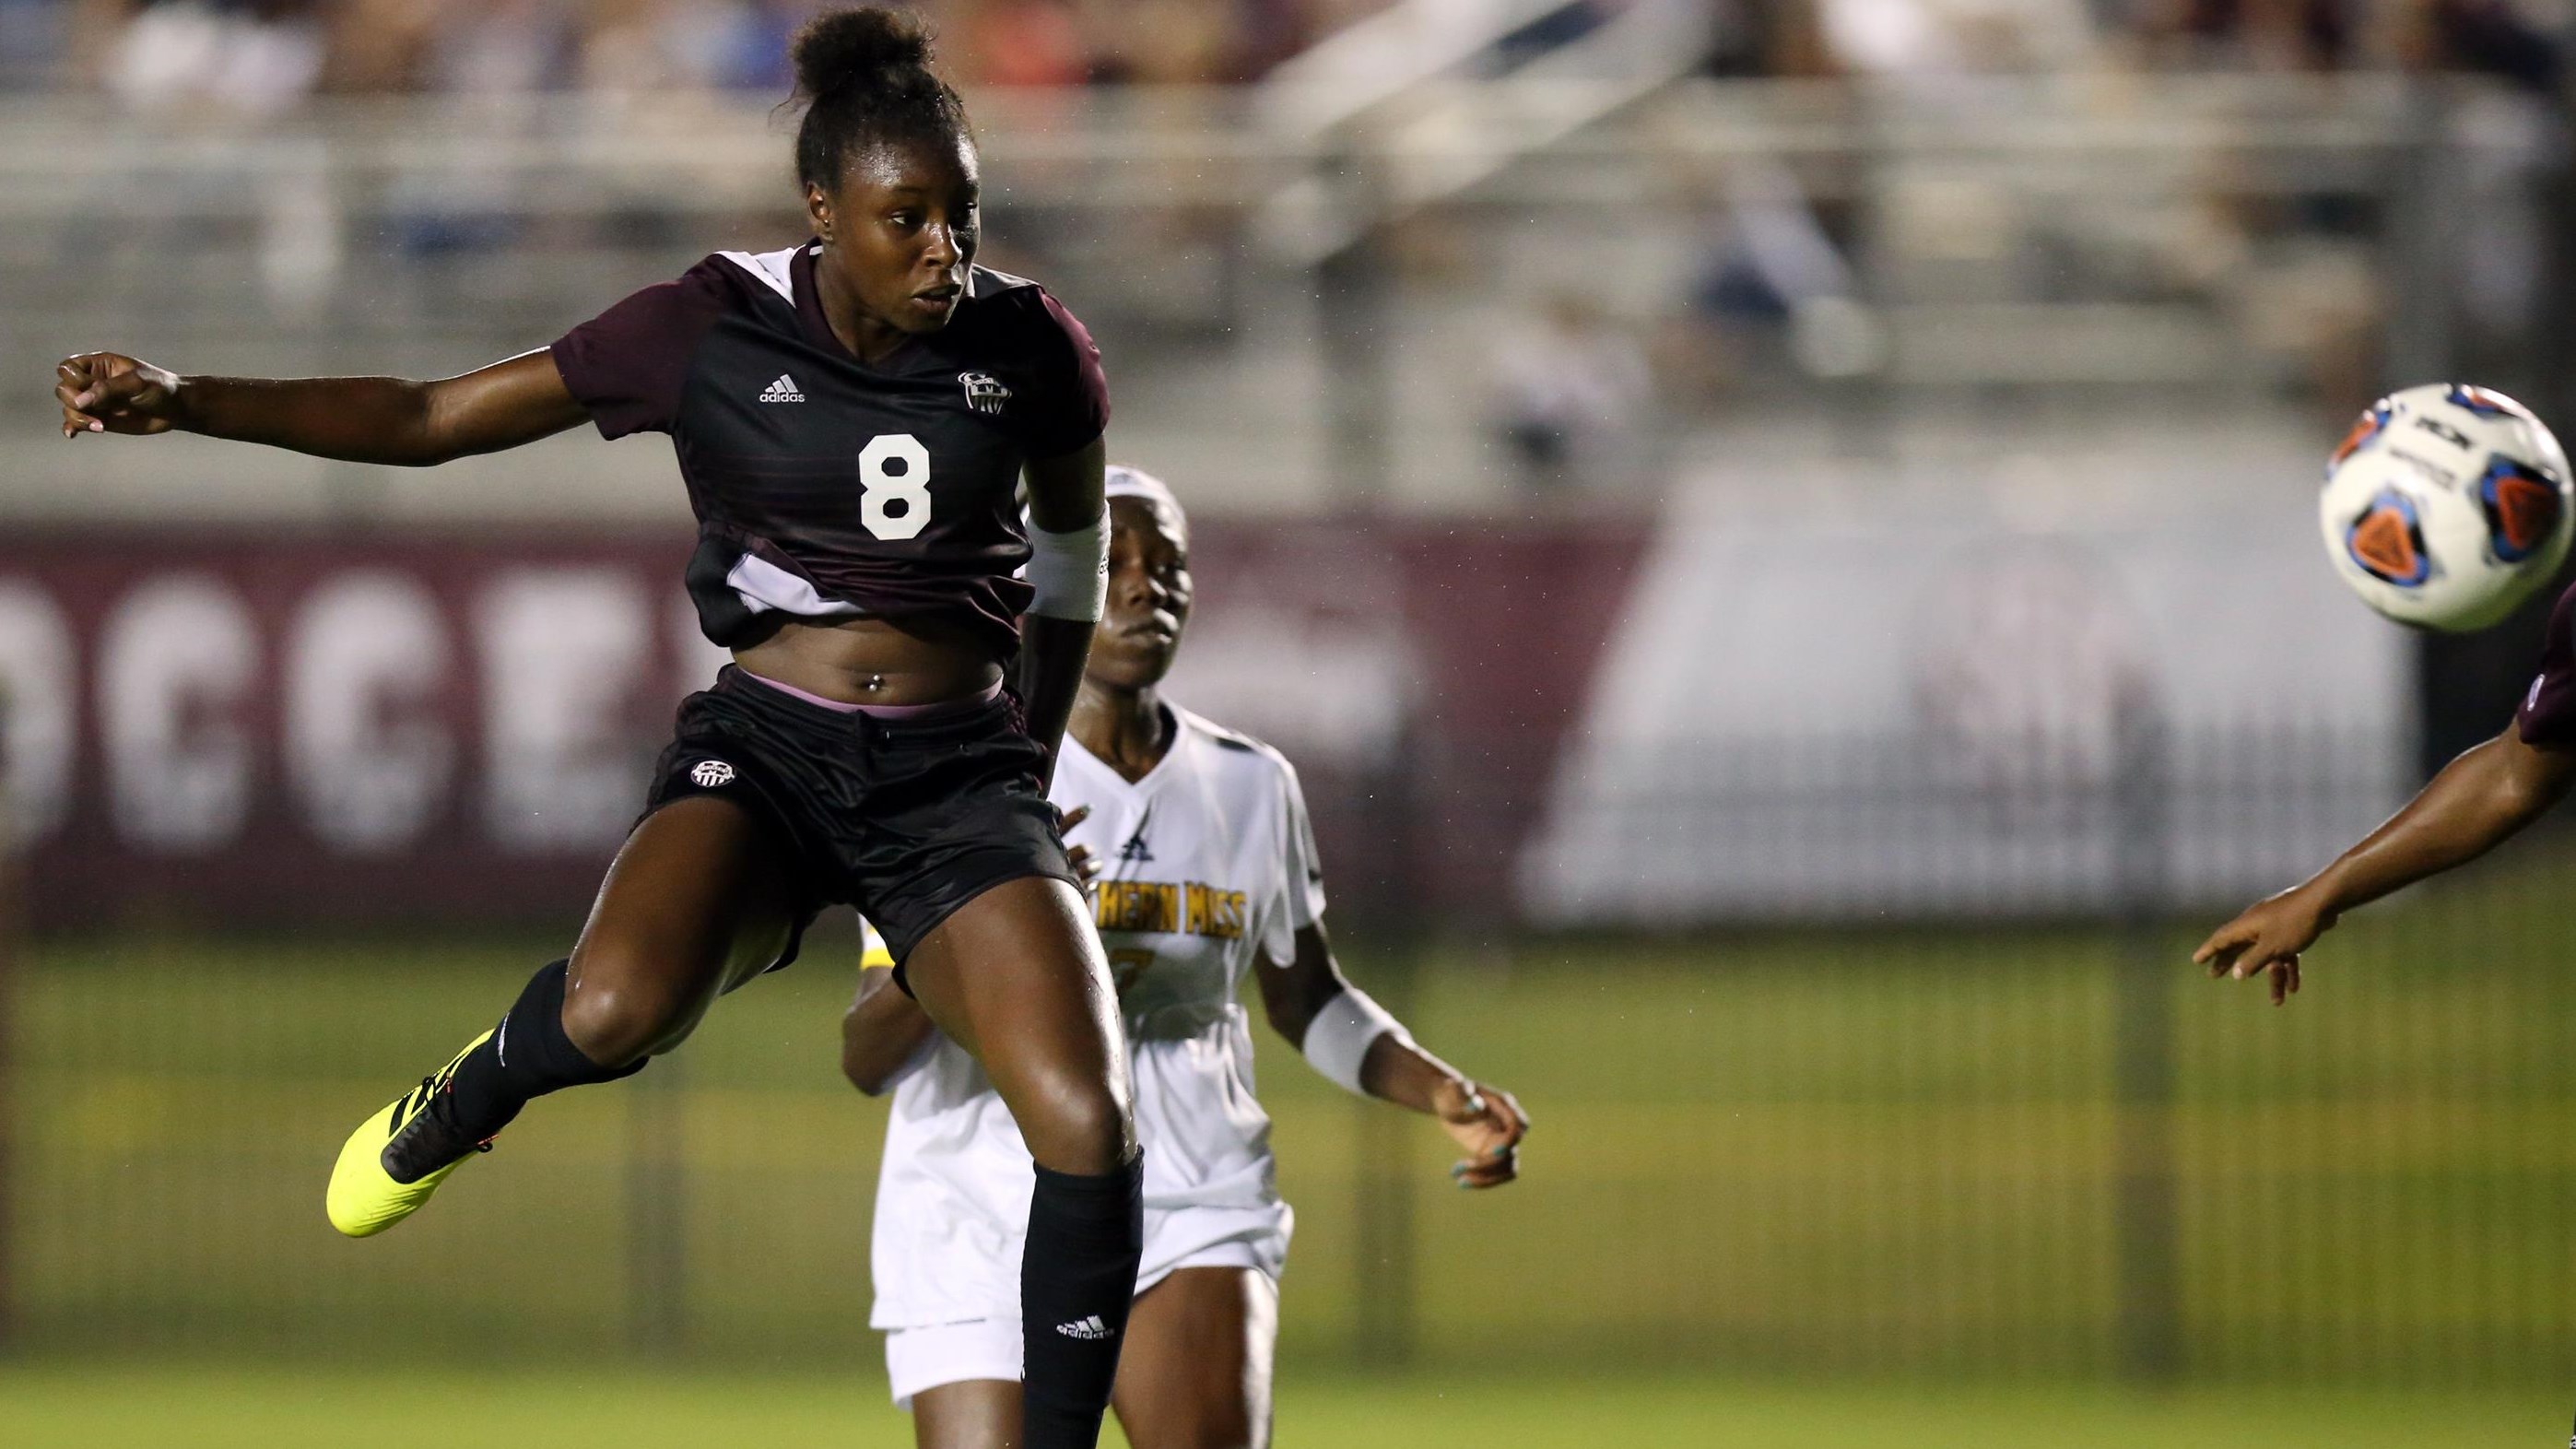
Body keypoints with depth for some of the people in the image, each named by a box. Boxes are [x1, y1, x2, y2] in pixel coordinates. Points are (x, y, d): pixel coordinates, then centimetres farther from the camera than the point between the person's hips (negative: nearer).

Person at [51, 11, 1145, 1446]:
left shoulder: (1029, 347, 0)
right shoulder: (712, 332, -6)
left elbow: (1075, 542, 20)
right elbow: (431, 418, -1)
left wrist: (1036, 764, 24)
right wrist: (185, 403, -11)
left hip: (958, 780, 2)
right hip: (766, 749, -2)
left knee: (1092, 1131, -20)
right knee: (618, 1009, -33)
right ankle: (476, 1094, 6)